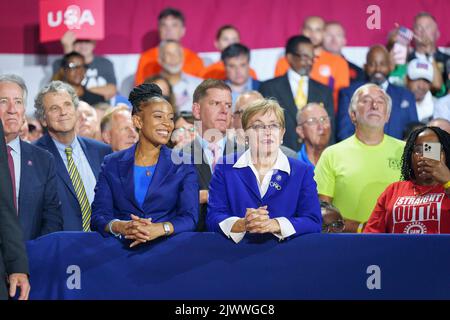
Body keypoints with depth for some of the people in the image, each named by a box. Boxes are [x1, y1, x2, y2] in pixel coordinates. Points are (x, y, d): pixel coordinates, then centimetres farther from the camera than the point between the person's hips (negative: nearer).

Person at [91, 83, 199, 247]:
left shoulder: (183, 166, 9)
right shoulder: (112, 164, 12)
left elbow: (190, 218, -2)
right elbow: (98, 217, 4)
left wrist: (159, 229, -22)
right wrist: (122, 227, -19)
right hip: (122, 248, 1)